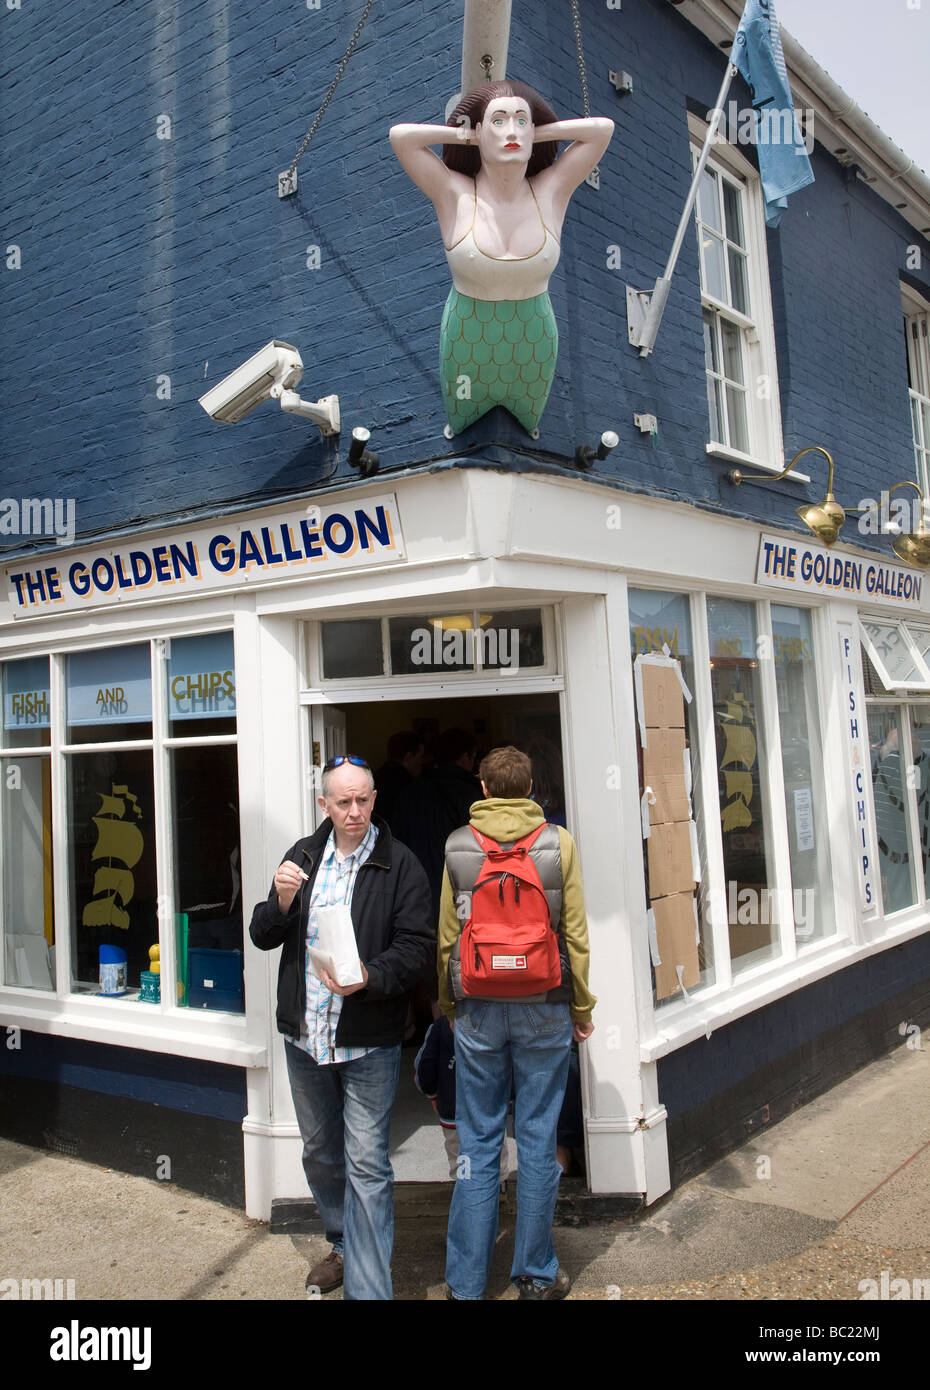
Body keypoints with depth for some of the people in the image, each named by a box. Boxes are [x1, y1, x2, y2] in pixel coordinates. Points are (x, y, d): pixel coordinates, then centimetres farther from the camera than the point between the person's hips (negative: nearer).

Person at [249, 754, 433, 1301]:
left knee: (367, 1167, -1)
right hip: (304, 1036, 5)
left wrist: (368, 978, -28)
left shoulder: (400, 864, -8)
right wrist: (282, 903, -13)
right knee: (321, 1155, 21)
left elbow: (418, 948, -12)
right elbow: (263, 937, 8)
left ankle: (368, 1287, 10)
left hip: (368, 1044, -5)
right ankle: (344, 1245, 43)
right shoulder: (303, 856, 7)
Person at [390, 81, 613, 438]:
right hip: (467, 344, -1)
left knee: (528, 423, 31)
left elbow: (603, 128, -17)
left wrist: (536, 134, -13)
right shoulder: (454, 194, -19)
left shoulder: (551, 191, -13)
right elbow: (400, 135, -29)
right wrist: (470, 136, -18)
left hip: (533, 348, 1)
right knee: (461, 425, 29)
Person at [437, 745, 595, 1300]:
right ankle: (537, 1274, 18)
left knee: (477, 1143, 7)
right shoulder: (559, 842, -2)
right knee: (538, 1139, 8)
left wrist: (450, 1006, 16)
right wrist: (582, 1007, 8)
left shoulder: (458, 845, 1)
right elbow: (575, 934, -1)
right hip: (544, 1008, -1)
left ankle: (466, 1282, 14)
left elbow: (446, 936, 5)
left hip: (478, 1009, 1)